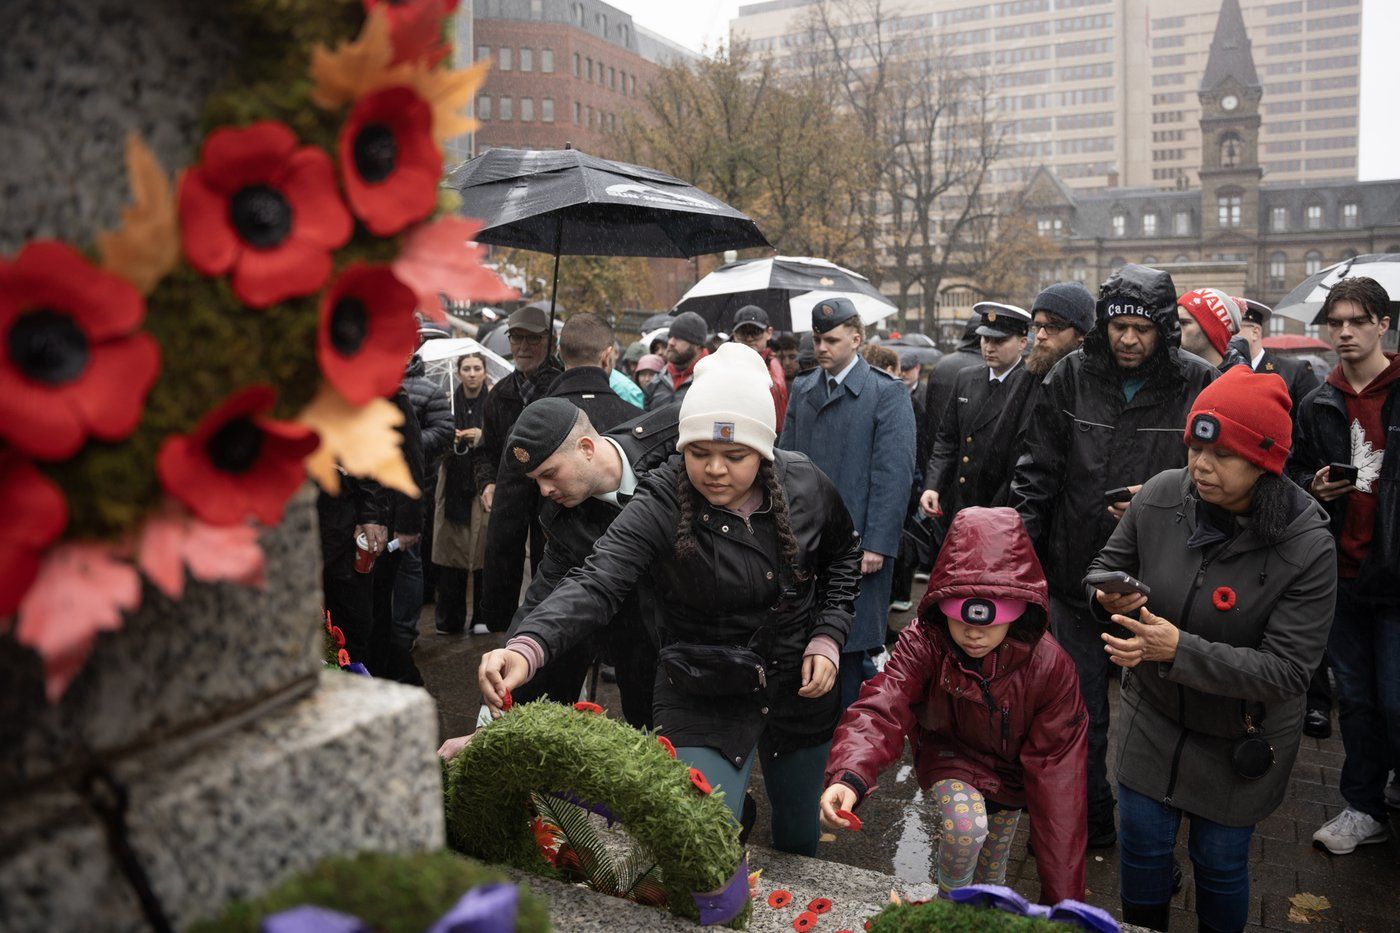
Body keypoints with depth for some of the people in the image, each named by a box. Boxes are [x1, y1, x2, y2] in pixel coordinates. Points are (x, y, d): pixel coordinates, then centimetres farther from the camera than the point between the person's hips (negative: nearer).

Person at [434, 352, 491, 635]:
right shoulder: (450, 400, 9)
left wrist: (481, 436, -17)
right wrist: (450, 438, -6)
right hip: (454, 482, 3)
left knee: (483, 547, -3)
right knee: (451, 546, 2)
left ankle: (484, 615, 9)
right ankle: (449, 618, 11)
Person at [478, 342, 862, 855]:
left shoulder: (806, 486, -12)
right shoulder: (661, 505, -24)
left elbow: (843, 557, 8)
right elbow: (596, 583, -37)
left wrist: (827, 637, -4)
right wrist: (527, 648, -54)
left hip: (801, 688, 4)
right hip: (705, 698, -3)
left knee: (799, 839, 23)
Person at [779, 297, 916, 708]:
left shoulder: (887, 393, -4)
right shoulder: (801, 390, 12)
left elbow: (895, 474, -9)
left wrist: (877, 544, -13)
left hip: (858, 545, -5)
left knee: (853, 648, 1)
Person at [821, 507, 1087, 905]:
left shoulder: (1050, 666, -30)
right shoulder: (923, 644, -31)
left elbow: (1056, 772, -26)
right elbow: (880, 709, -43)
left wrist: (1062, 898, -23)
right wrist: (848, 777, -66)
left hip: (1010, 769, 2)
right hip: (949, 755, -1)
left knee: (991, 877, 17)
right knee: (966, 826, -29)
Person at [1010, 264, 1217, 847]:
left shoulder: (1197, 385, -6)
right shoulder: (1071, 377, -1)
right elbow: (1037, 471, 3)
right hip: (1076, 574, 1)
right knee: (1081, 712, 11)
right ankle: (1093, 822, 31)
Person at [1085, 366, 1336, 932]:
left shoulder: (1307, 547, -25)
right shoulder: (1161, 495, -15)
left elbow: (1287, 670, -25)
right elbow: (1106, 565, -1)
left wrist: (1180, 650, -37)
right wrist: (1107, 597, -25)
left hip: (1239, 737, -3)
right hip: (1152, 714, 3)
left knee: (1219, 860, 15)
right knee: (1142, 844, 13)